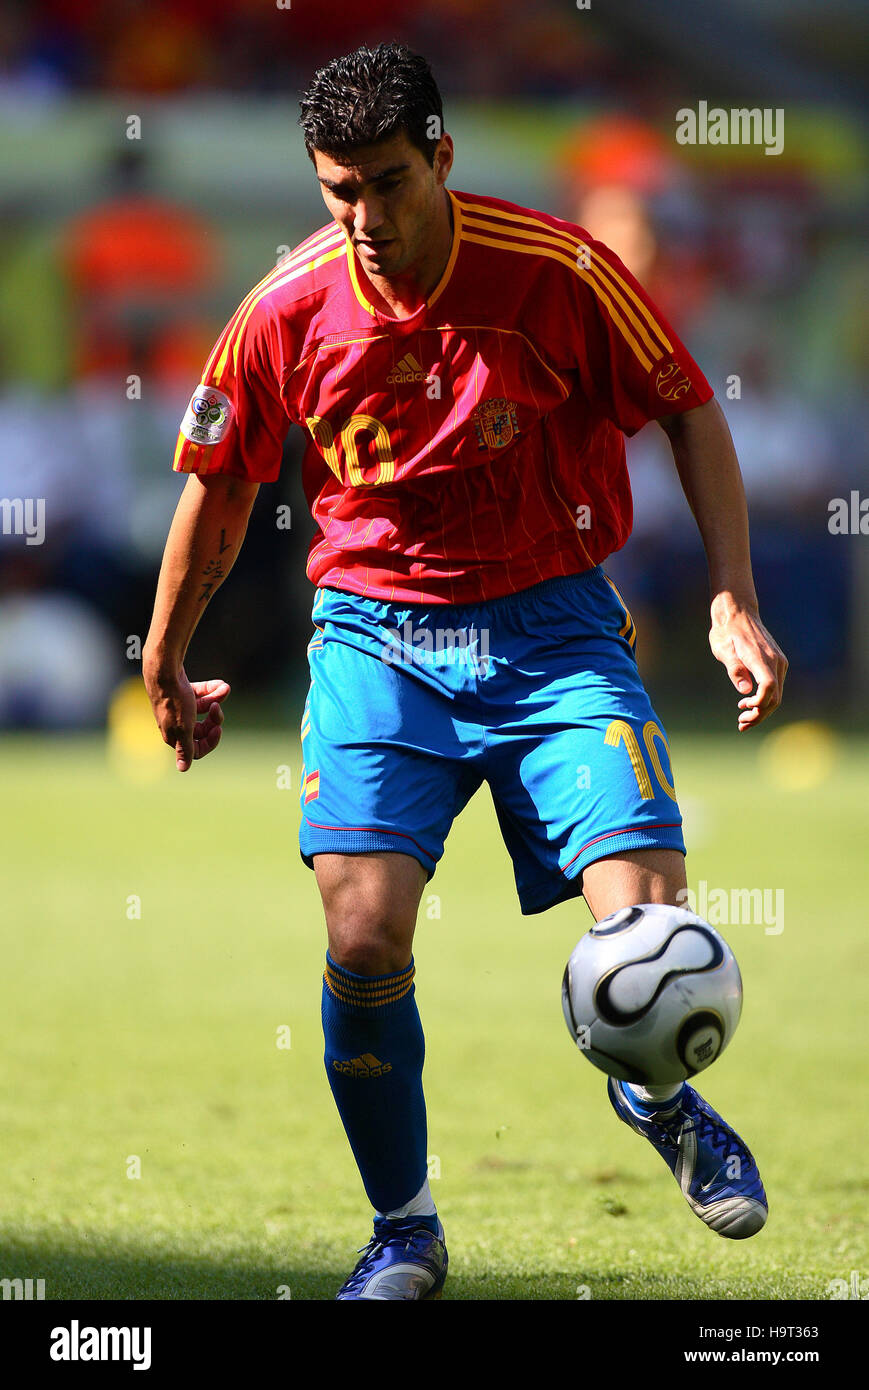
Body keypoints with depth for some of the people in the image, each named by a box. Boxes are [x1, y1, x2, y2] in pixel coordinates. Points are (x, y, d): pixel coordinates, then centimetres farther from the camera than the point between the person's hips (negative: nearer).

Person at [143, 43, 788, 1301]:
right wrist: (164, 668, 17)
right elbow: (219, 488, 9)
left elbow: (690, 412, 1)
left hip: (553, 626, -1)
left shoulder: (557, 272, -13)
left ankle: (660, 1099, 20)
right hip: (375, 635, 1)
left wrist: (734, 603, -6)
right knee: (364, 936, -17)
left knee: (647, 923, -17)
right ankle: (403, 1233, 5)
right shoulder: (288, 312, -7)